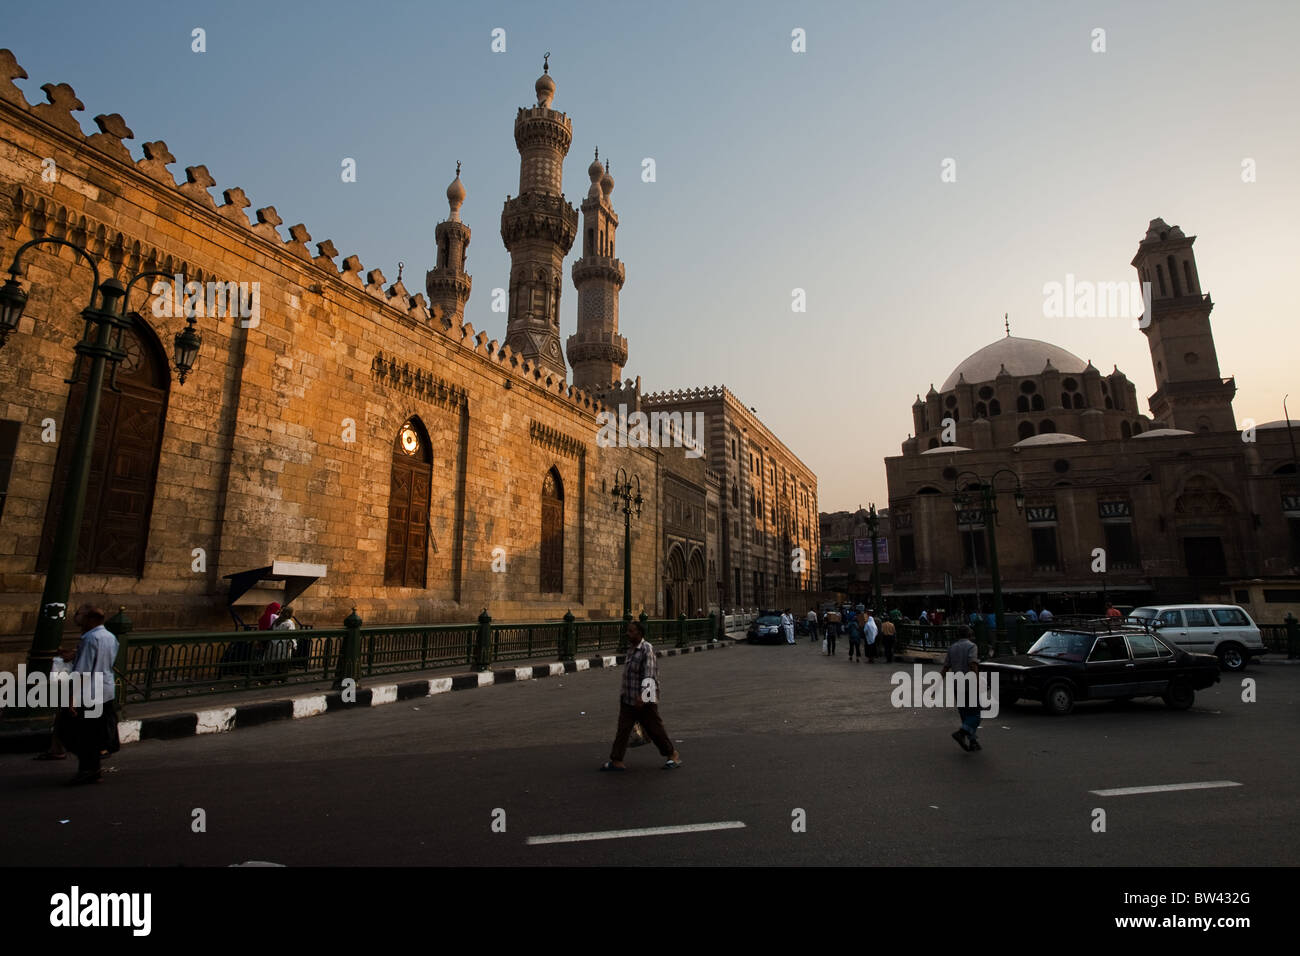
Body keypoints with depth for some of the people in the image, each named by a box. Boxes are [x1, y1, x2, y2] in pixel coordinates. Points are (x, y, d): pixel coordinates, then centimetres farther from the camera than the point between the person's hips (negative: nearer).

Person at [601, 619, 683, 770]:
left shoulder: (647, 649, -18)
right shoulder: (630, 648, 9)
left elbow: (649, 675, -24)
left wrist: (642, 696, -30)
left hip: (645, 699, -8)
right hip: (628, 699, 8)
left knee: (654, 728, 5)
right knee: (623, 729, 4)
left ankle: (673, 755, 22)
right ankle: (617, 761, 9)